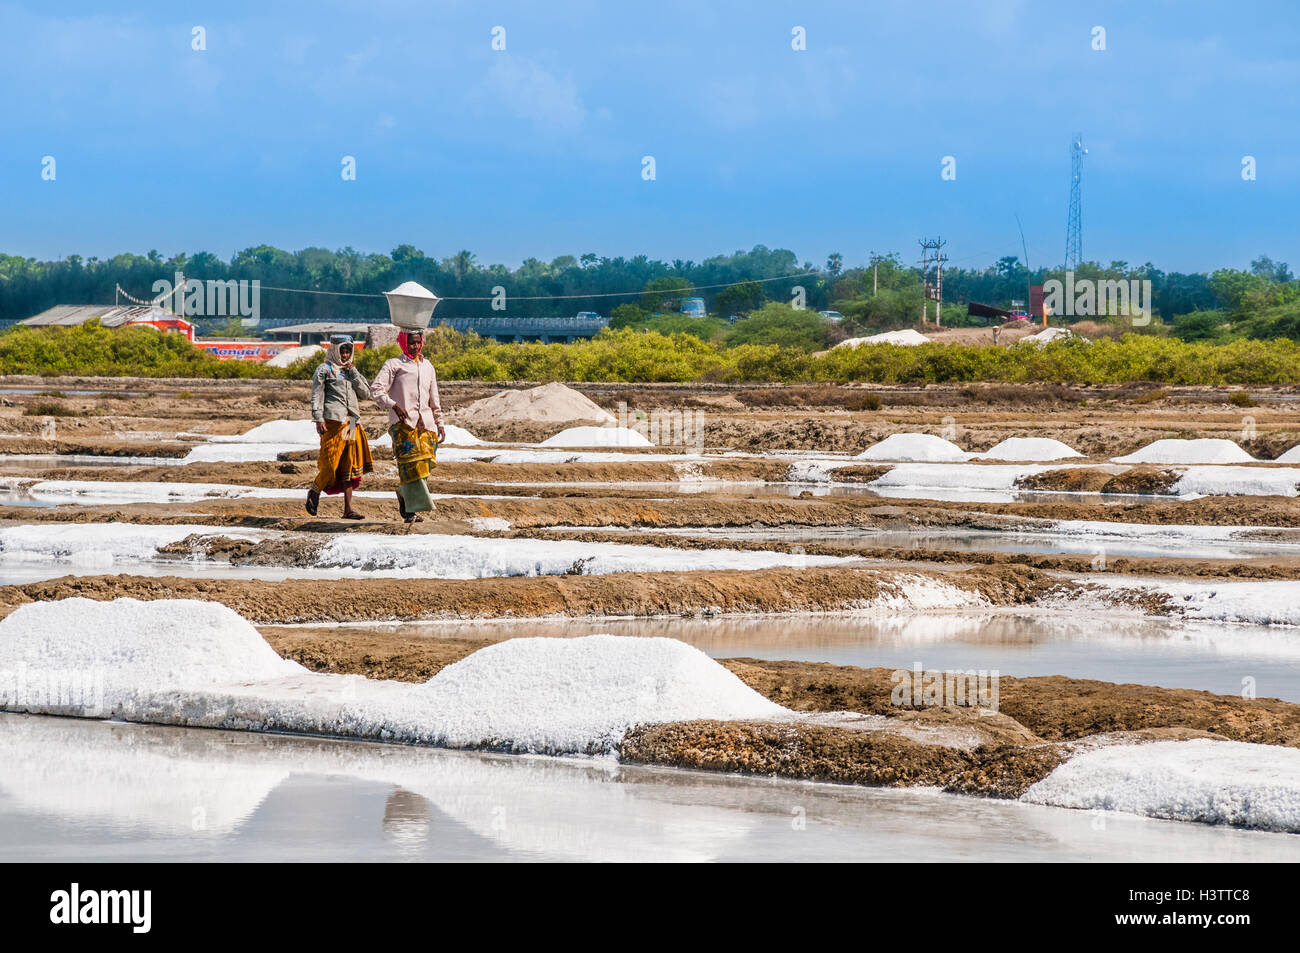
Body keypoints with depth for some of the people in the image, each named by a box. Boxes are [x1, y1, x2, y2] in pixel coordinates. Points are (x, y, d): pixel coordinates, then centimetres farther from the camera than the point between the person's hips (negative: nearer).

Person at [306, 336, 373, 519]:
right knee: (331, 463, -10)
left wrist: (353, 372, 3)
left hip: (352, 423, 6)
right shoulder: (324, 370, 3)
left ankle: (348, 509, 0)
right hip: (332, 421, -6)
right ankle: (314, 492, 15)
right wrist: (318, 419, -13)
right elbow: (316, 396, -3)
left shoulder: (351, 371, 21)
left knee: (349, 465, 1)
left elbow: (366, 392, 11)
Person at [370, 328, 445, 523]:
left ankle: (404, 494, 23)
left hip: (425, 422, 6)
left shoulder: (427, 367, 21)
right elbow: (376, 390, -7)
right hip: (403, 422, -6)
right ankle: (411, 510, -13)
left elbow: (434, 400, 27)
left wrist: (439, 424, 26)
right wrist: (394, 405, -19)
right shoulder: (394, 365, 2)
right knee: (410, 463, -14)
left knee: (426, 461, -2)